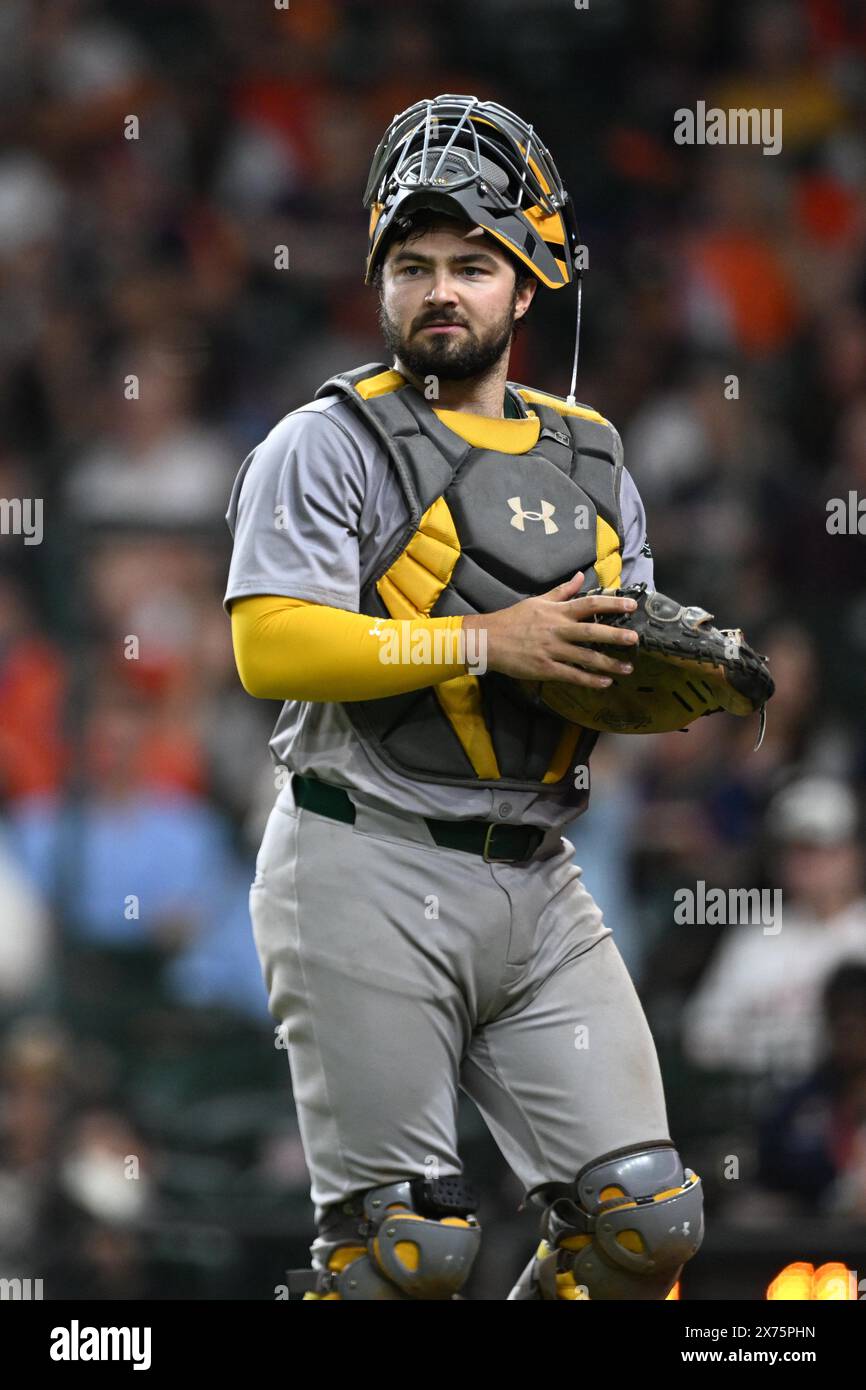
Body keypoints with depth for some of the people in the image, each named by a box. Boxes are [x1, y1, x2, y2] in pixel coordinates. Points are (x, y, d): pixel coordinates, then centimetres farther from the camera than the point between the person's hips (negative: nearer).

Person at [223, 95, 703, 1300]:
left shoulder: (589, 458, 17)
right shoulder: (328, 445, -2)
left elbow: (622, 662, 20)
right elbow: (273, 647, -15)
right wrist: (490, 643, -18)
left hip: (538, 889, 6)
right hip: (371, 881, -6)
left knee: (645, 1222, -1)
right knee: (404, 1245, -6)